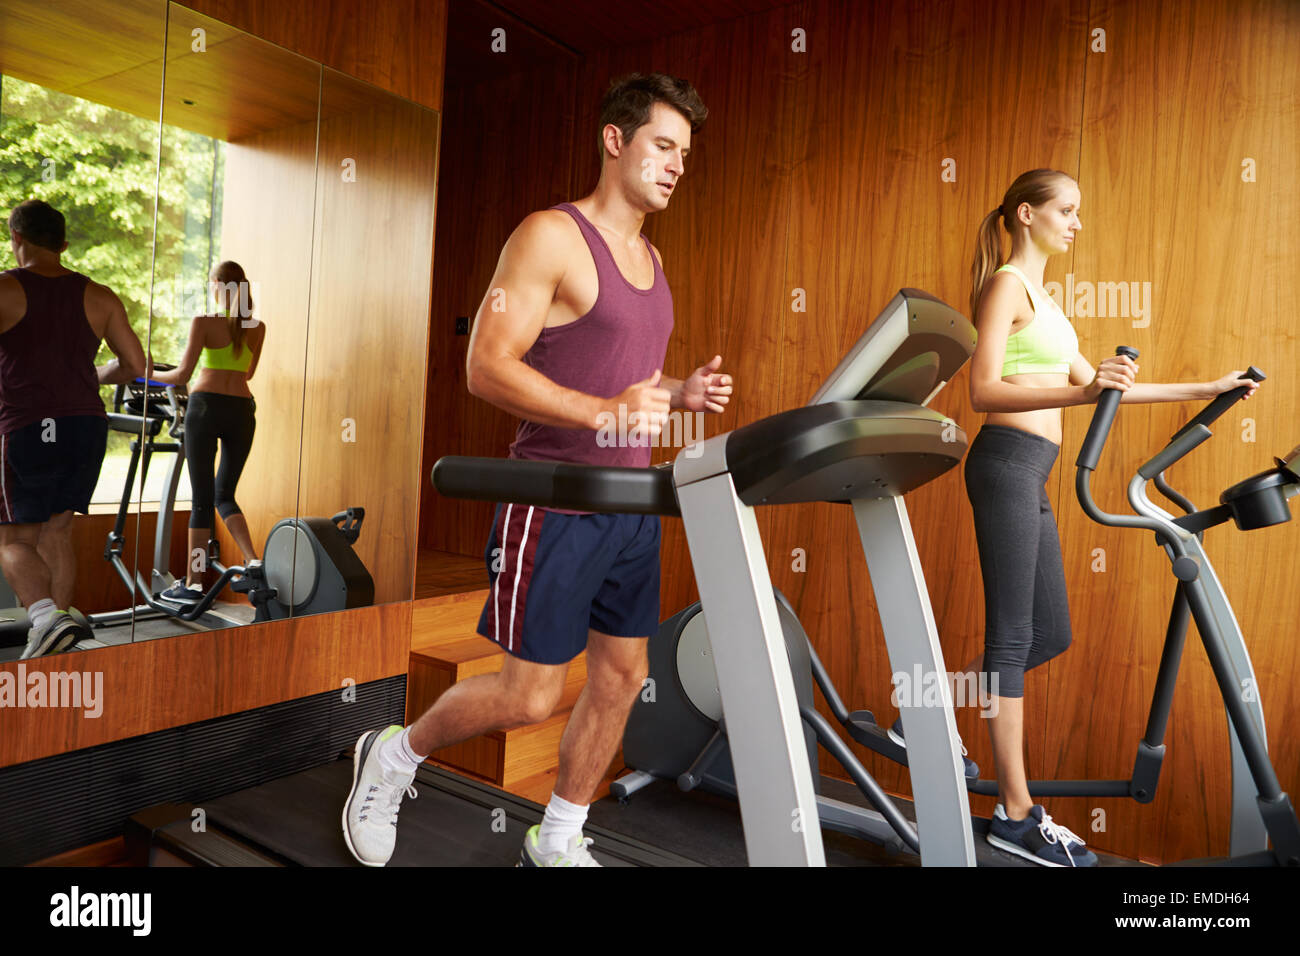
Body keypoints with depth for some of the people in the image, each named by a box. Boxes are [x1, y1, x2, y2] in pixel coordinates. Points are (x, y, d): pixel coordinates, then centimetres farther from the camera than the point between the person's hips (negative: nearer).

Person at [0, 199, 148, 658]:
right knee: (56, 531, 17)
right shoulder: (100, 297, 7)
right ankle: (52, 633, 21)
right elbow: (135, 366, 7)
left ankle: (48, 615, -18)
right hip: (87, 427, 4)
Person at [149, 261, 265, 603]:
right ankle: (254, 560, -4)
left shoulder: (203, 323, -4)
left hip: (206, 407, -4)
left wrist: (152, 374, 14)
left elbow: (182, 375, -5)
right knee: (224, 494, 15)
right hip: (242, 409, 4)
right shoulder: (258, 328, 8)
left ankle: (193, 584, 7)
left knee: (202, 497, 1)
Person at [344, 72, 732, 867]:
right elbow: (486, 367, -18)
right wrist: (601, 412, -27)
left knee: (623, 675, 11)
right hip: (556, 504, -8)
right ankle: (394, 757, 26)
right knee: (532, 696, -2)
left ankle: (557, 842, 30)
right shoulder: (551, 236, -10)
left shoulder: (649, 258, 16)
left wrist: (682, 393, 4)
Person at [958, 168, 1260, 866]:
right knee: (1015, 636, -7)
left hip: (1028, 474, 10)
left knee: (1049, 633, 11)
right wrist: (1078, 393, -30)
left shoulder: (1040, 296, 24)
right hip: (1006, 461, -10)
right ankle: (1016, 816, 1)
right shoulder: (1007, 284, -5)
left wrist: (1203, 389, 24)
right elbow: (983, 391, -17)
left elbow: (1088, 382, 25)